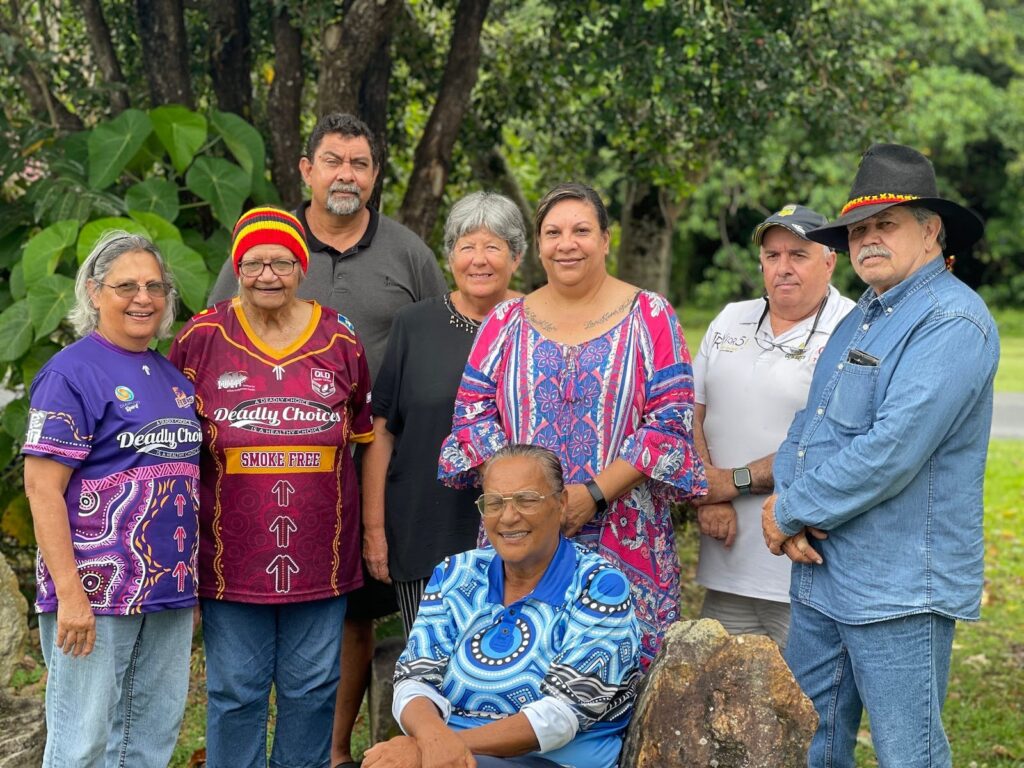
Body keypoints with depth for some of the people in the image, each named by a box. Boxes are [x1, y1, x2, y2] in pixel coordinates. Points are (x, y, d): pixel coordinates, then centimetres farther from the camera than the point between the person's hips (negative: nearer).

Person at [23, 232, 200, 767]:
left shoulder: (173, 376, 13)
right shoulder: (71, 373, -9)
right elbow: (43, 488, -14)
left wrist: (195, 578, 16)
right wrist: (70, 593, -20)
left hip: (169, 588, 7)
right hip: (95, 590, -7)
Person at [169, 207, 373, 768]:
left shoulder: (340, 340, 4)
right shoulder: (201, 339, -1)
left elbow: (363, 440, 13)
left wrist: (373, 530, 11)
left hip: (319, 552, 2)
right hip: (232, 553, -1)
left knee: (312, 686, 10)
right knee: (235, 689, 6)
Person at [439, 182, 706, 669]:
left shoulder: (649, 318, 3)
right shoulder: (506, 322, 11)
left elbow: (671, 422, -4)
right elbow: (471, 413, 6)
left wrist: (594, 493, -13)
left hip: (625, 536, -2)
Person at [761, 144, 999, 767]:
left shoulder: (952, 322, -15)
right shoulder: (861, 319, 16)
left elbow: (892, 452, -24)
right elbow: (809, 424, 16)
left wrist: (791, 511, -14)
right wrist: (788, 499, -5)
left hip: (900, 591, -9)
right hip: (821, 573, 9)